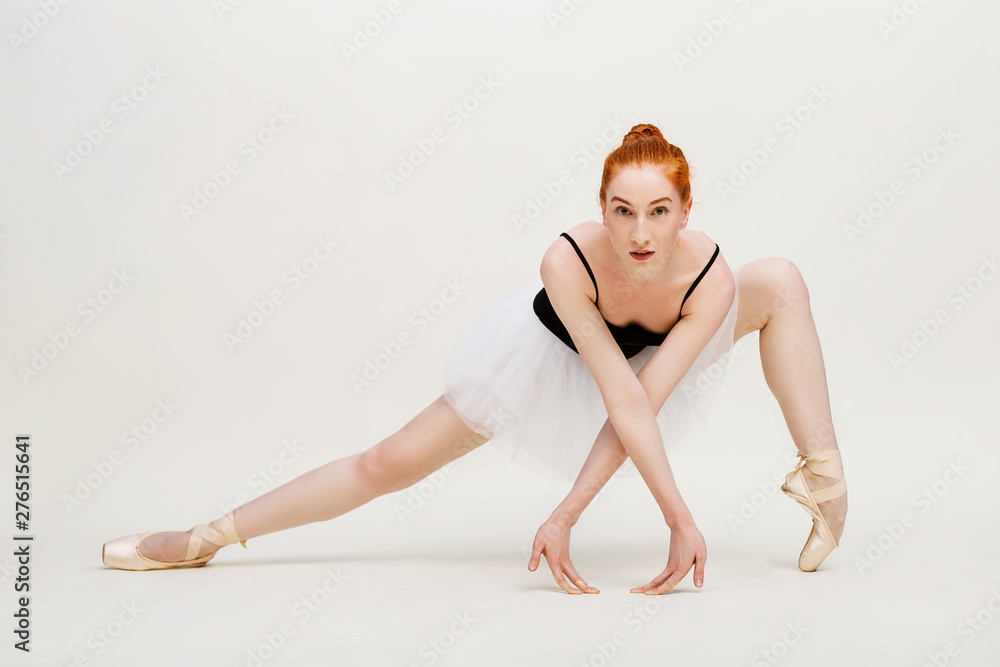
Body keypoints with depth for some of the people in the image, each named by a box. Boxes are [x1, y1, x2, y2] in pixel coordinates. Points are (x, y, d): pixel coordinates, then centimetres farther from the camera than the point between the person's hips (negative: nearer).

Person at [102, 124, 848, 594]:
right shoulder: (568, 261, -41)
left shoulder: (710, 278, -36)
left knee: (782, 281, -18)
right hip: (556, 355, -2)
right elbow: (622, 400, -43)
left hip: (657, 356, 2)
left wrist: (570, 511, -42)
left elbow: (646, 399, -36)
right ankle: (207, 537, 10)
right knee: (391, 462, -4)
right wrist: (680, 518, -46)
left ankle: (824, 480, -15)